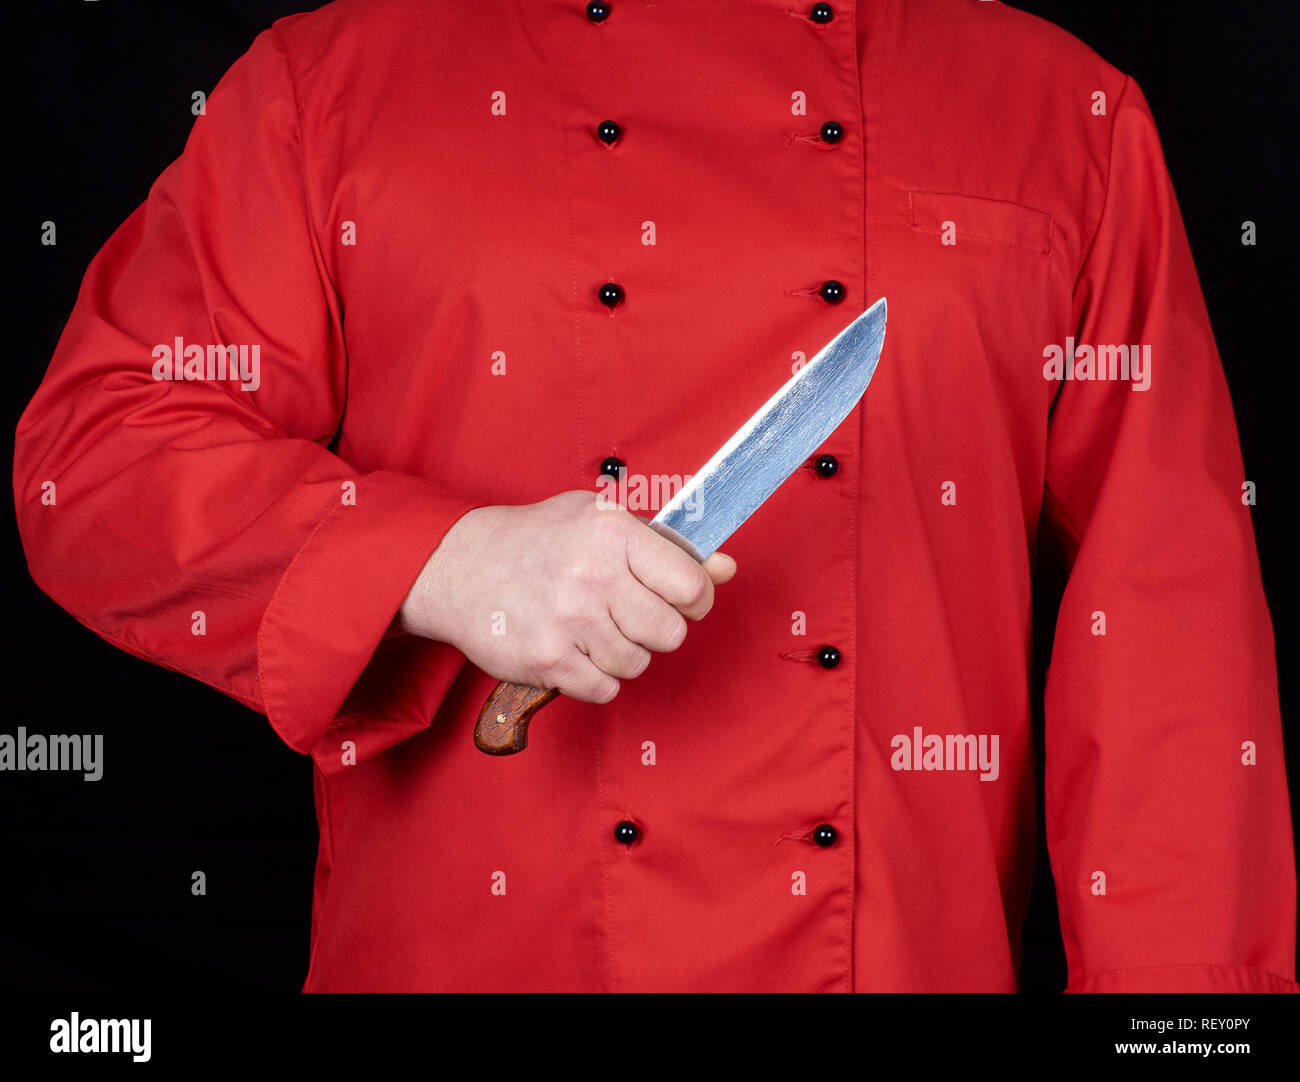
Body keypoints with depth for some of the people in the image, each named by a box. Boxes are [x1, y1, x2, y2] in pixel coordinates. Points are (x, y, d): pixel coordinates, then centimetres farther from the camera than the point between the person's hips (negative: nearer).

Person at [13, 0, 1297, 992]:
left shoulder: (1067, 112, 5)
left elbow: (1169, 597, 0)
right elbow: (92, 450, -2)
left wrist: (1171, 976, -8)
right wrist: (443, 567, -17)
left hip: (921, 942, 1)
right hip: (455, 945, 0)